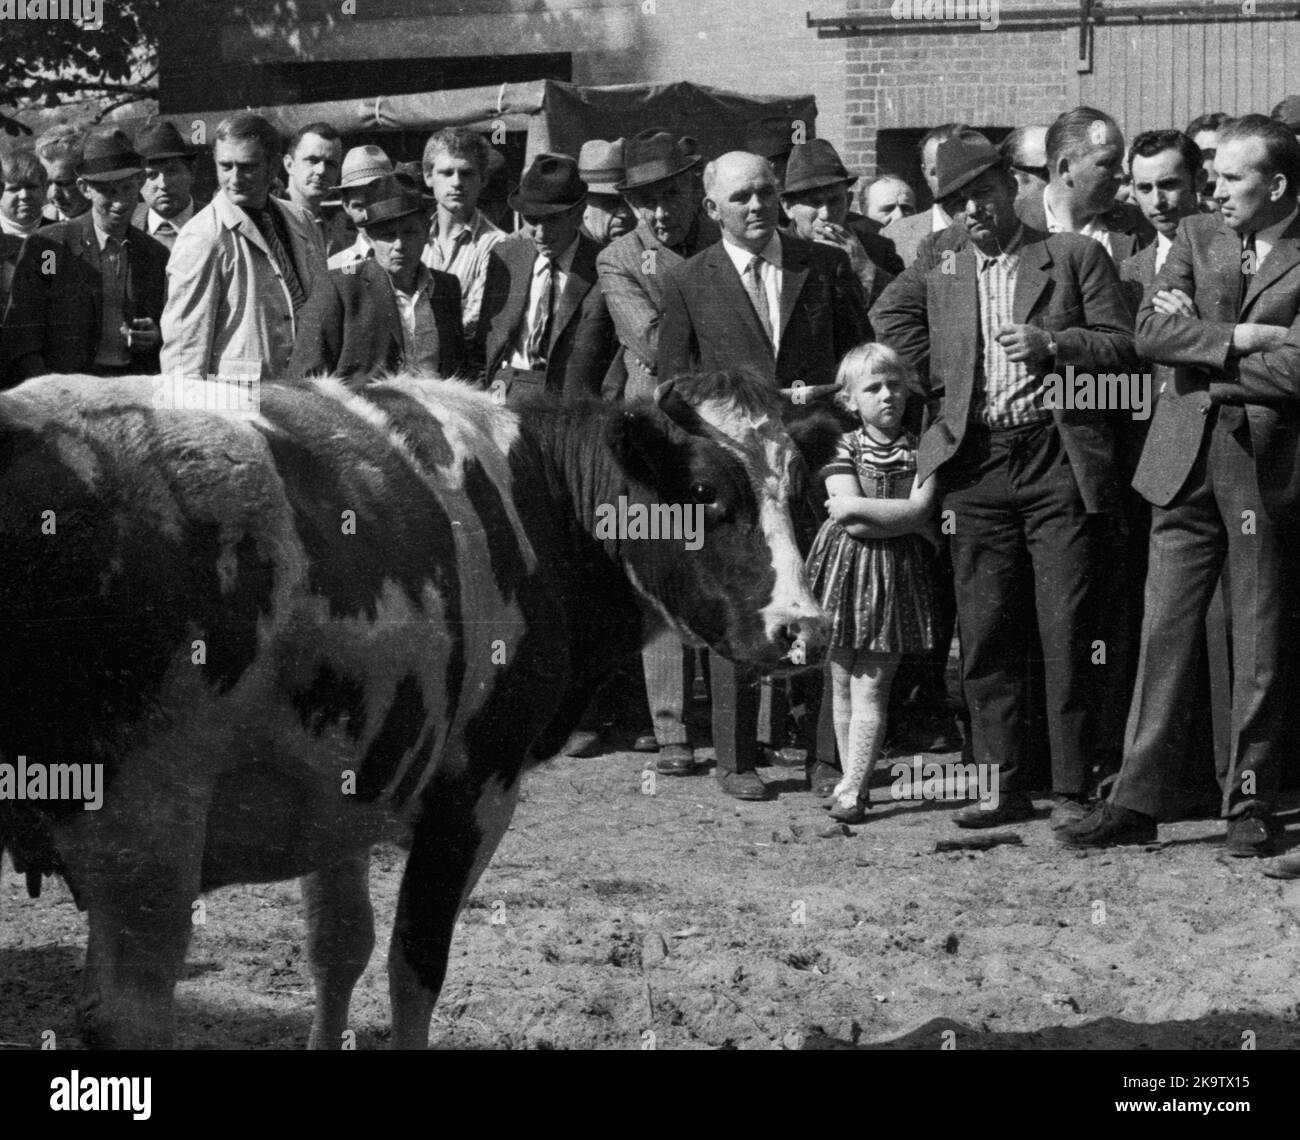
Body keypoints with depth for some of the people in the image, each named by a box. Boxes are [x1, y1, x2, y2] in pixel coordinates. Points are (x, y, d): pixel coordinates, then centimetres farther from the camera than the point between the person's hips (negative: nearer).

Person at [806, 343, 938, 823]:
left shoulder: (921, 451, 2)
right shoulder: (843, 449, 2)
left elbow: (918, 510, -11)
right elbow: (850, 520, -10)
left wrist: (858, 508, -12)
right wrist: (912, 522, -12)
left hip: (895, 573, -2)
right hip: (845, 568, 2)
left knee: (870, 685, -5)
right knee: (842, 685, 7)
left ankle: (853, 787, -7)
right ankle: (851, 780, 16)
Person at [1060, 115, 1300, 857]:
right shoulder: (1197, 237, 10)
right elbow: (1150, 332, -1)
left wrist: (1199, 343, -7)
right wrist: (1238, 339, -12)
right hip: (1187, 461, 4)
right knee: (1165, 634, 3)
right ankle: (1136, 802, 5)